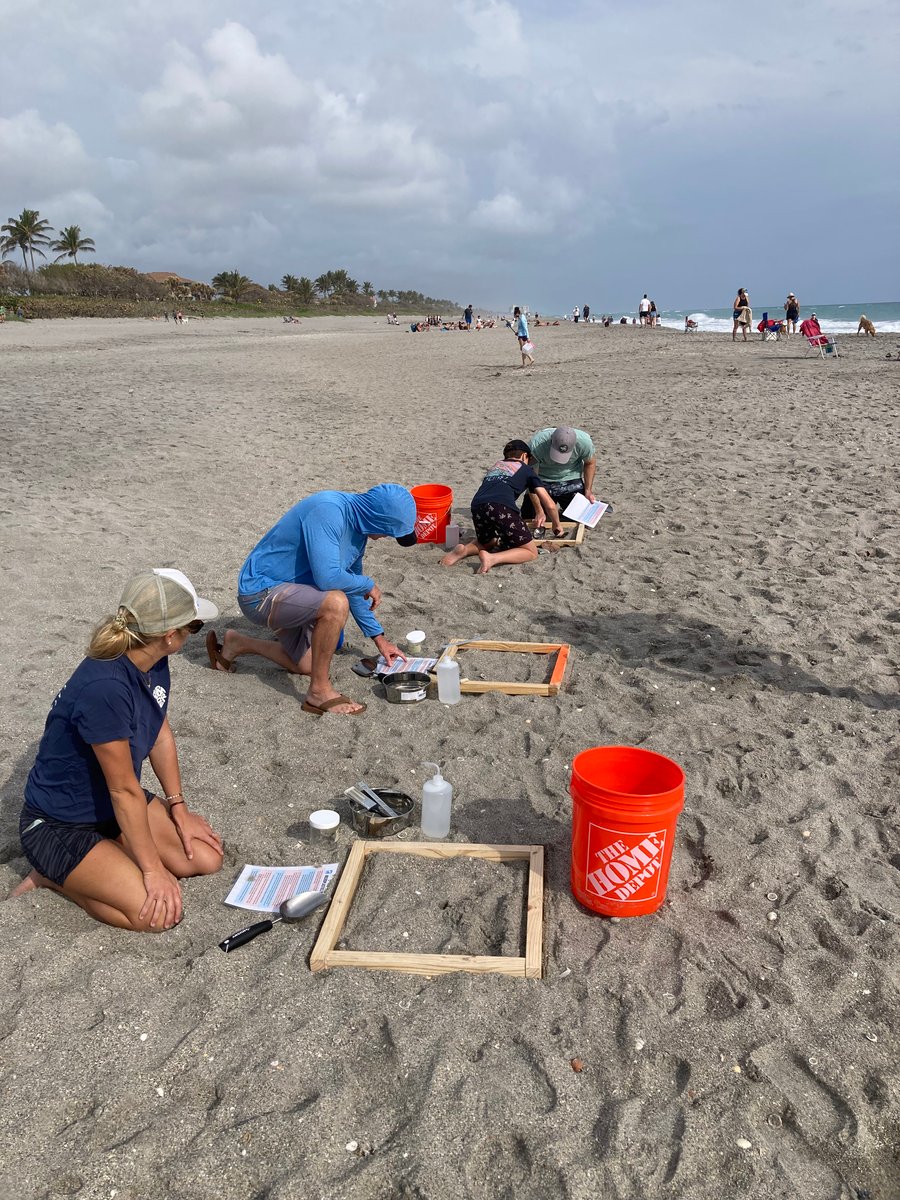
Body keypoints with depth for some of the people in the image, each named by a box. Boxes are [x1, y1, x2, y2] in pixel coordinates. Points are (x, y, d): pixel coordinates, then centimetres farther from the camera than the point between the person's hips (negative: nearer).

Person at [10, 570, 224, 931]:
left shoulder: (155, 662, -8)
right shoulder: (104, 687, -34)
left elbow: (161, 735, 6)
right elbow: (124, 789, -27)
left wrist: (179, 809, 3)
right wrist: (153, 869, -18)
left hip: (111, 807, 9)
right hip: (58, 826, -8)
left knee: (207, 858, -3)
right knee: (158, 911, -21)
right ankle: (56, 877, 2)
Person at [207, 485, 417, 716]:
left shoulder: (357, 524, 3)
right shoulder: (328, 511, -27)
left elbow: (351, 583, 14)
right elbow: (327, 578, -35)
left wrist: (378, 637, 16)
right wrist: (369, 585, -16)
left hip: (289, 593, 10)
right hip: (261, 593, -10)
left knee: (307, 666, 19)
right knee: (335, 603, -32)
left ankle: (236, 645, 33)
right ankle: (320, 691, -15)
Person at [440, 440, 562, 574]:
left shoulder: (496, 465, 36)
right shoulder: (526, 470, 24)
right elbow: (550, 505, 22)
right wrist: (556, 524, 41)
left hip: (477, 506, 5)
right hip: (501, 507, -5)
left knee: (488, 542, 34)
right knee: (531, 552, 9)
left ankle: (464, 550, 2)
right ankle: (492, 558, -17)